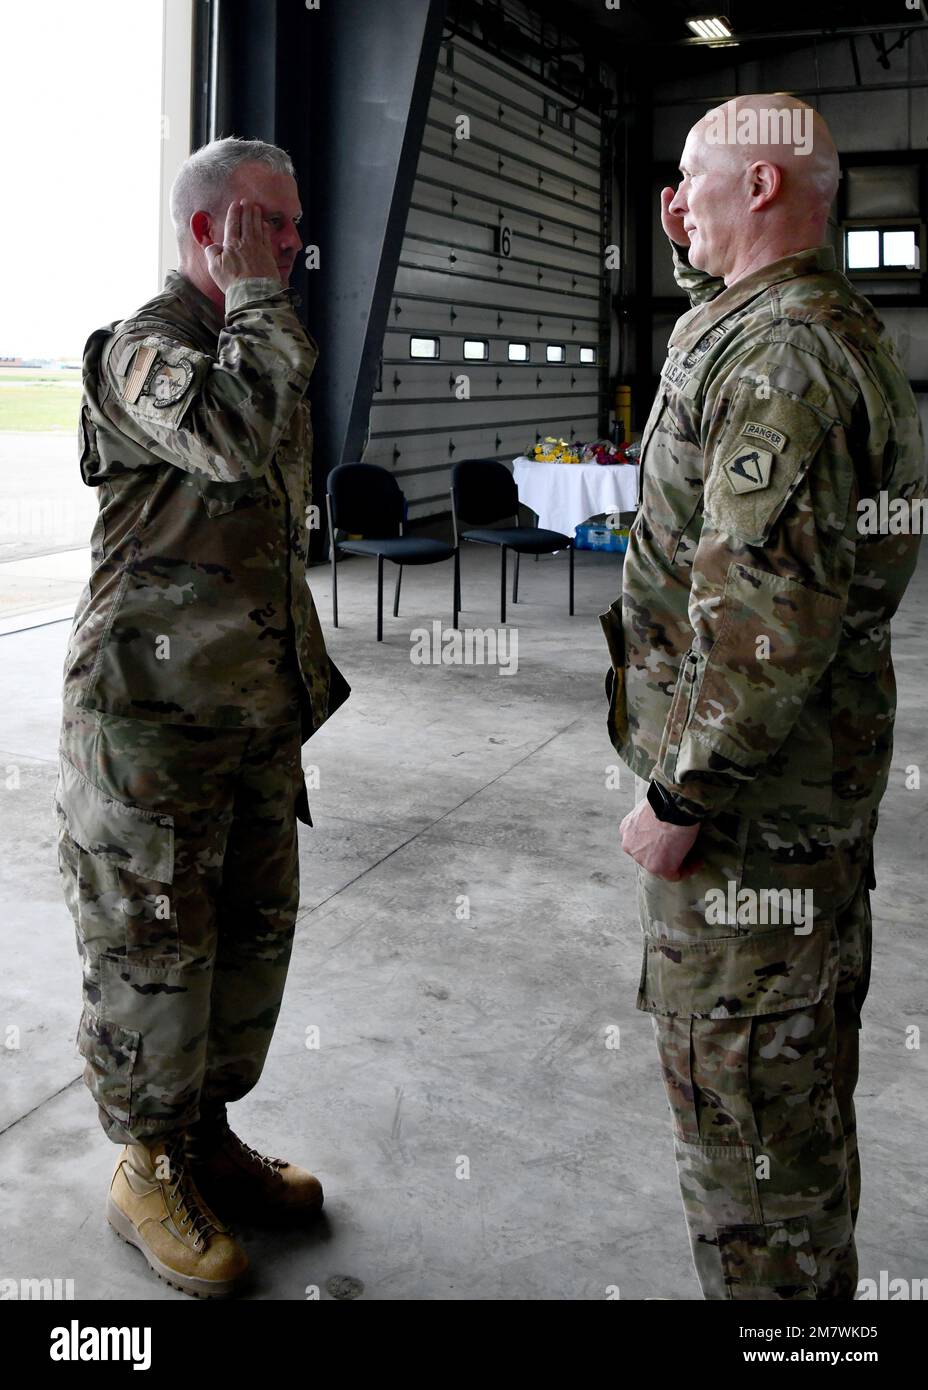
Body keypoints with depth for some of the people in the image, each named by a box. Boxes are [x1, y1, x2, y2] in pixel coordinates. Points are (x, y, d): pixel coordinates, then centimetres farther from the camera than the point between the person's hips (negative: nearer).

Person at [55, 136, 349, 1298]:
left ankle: (207, 1138, 32)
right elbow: (232, 436, -34)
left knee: (252, 931, 14)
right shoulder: (139, 350, -11)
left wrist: (300, 680, 23)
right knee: (152, 951, 3)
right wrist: (254, 296, -18)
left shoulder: (261, 352, 16)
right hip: (154, 715, -8)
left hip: (256, 711, 9)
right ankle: (149, 1175, 21)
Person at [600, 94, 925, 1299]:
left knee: (739, 1082, 3)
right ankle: (815, 1273, 43)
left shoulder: (781, 352, -21)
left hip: (747, 793, -11)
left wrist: (680, 797, -23)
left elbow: (767, 609, -29)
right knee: (801, 1067, 24)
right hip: (823, 780, 11)